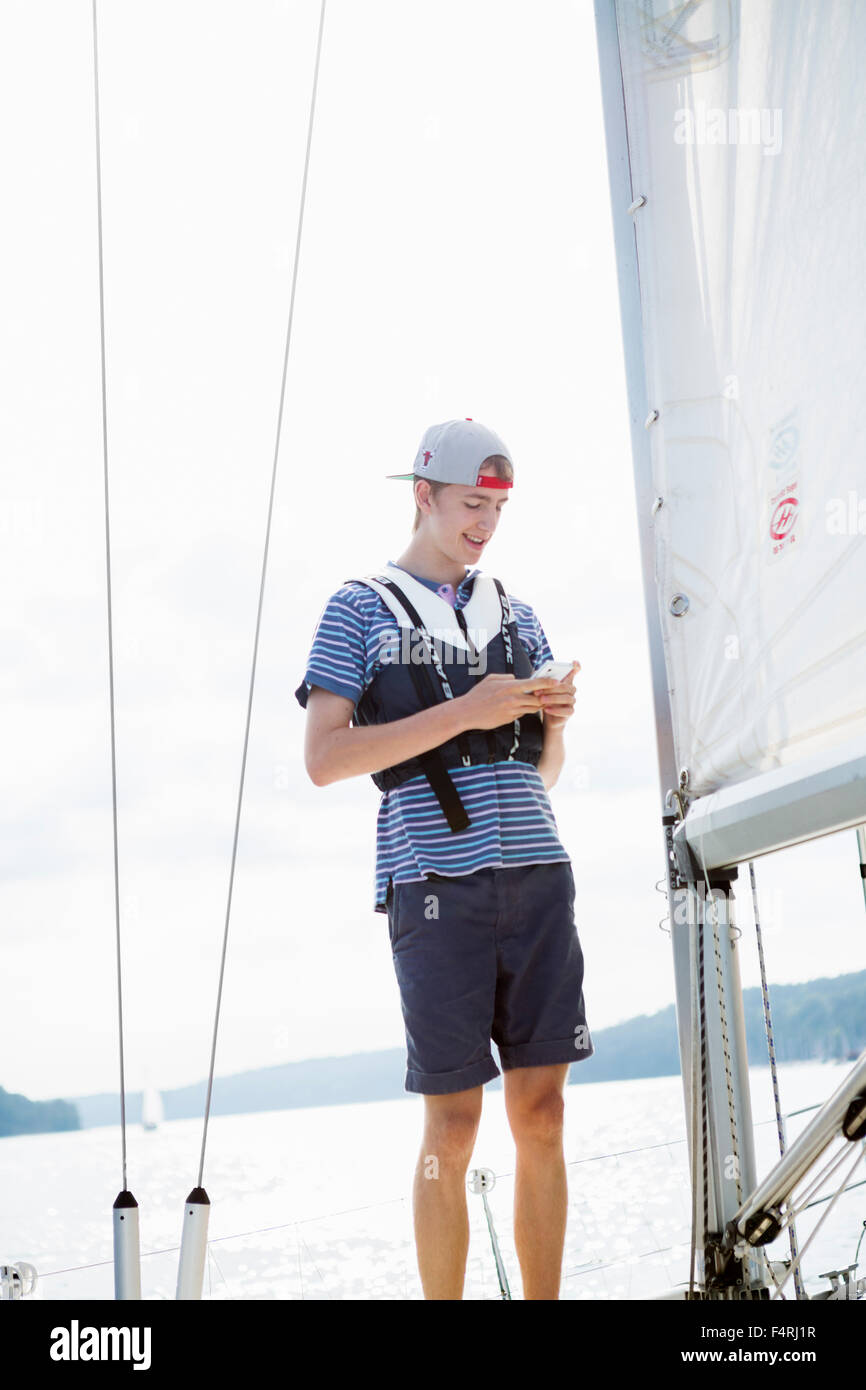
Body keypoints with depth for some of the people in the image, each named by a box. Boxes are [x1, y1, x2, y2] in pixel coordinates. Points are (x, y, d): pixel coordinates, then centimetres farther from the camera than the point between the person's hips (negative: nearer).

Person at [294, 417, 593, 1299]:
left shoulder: (514, 613, 18)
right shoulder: (360, 609, 4)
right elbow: (323, 759, -8)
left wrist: (553, 718, -1)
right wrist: (465, 712, -14)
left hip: (536, 874, 5)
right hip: (436, 885, -4)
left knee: (541, 1113, 5)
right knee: (452, 1127, -2)